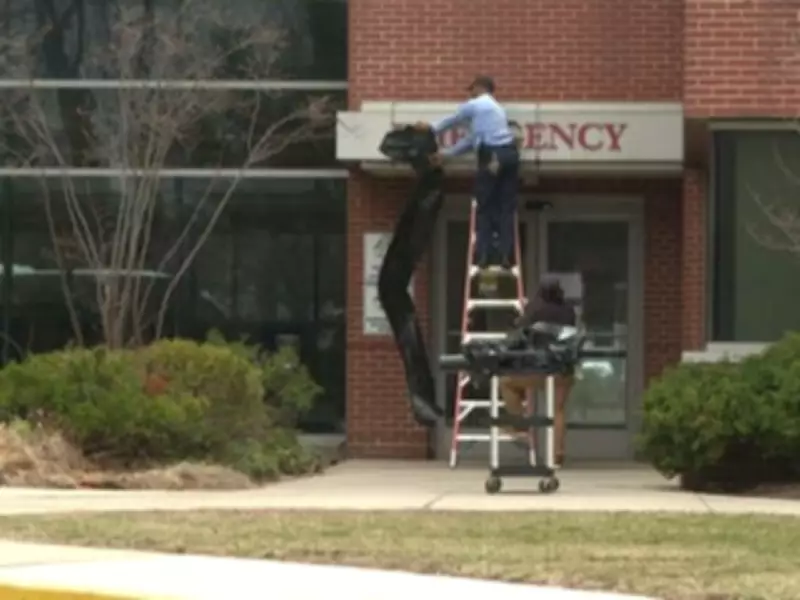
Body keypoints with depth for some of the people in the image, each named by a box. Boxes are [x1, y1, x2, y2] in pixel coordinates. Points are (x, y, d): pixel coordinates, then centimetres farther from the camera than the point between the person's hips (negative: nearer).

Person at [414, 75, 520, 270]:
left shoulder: (474, 105, 8)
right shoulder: (496, 108, 31)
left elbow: (451, 121, 23)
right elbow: (473, 138, 31)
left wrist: (431, 128, 44)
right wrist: (446, 154, 33)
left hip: (492, 156, -6)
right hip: (510, 154, 6)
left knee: (484, 206, 1)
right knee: (507, 206, 3)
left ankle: (484, 254, -4)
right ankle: (505, 254, -4)